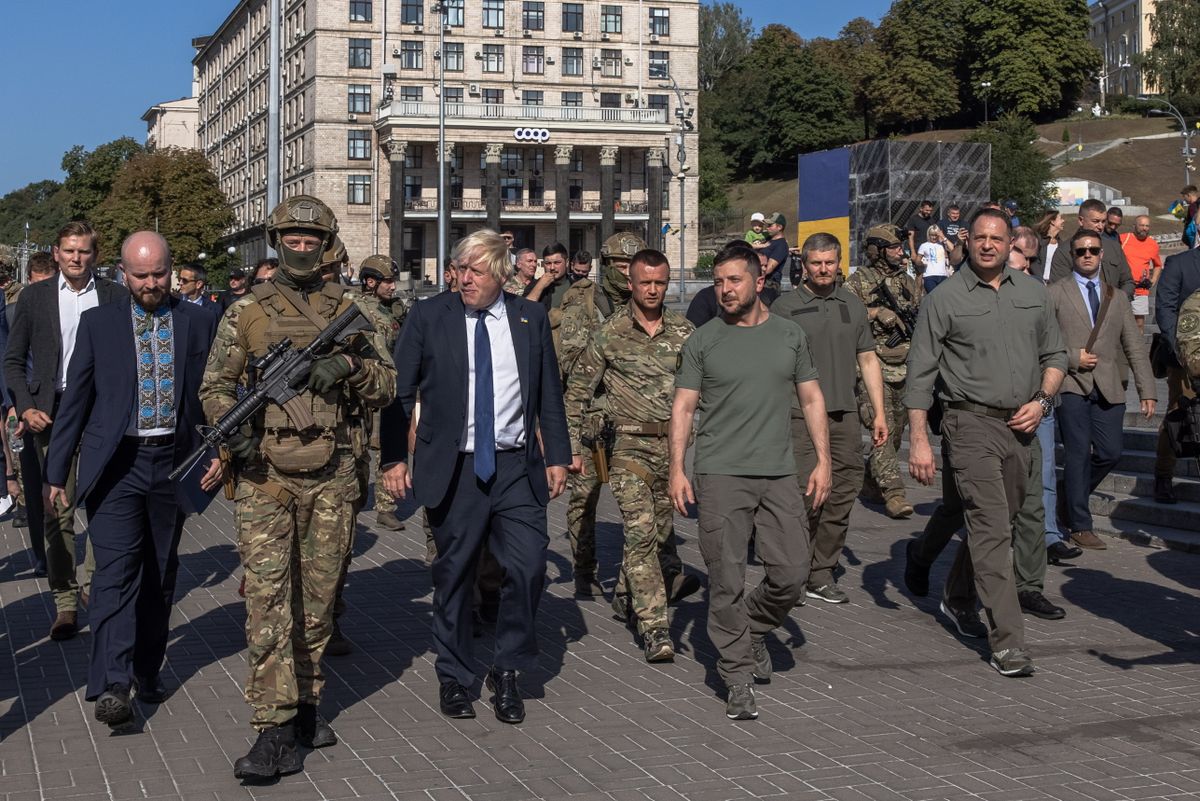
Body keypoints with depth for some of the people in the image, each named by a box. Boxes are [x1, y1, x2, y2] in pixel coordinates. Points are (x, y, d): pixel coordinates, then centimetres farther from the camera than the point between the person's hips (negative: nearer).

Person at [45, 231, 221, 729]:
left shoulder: (199, 322, 6)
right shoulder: (99, 323, 3)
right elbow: (75, 400, 4)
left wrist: (220, 451, -3)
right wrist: (57, 471, 3)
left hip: (174, 464, 2)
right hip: (115, 464, -2)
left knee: (161, 574, 12)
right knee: (115, 571, -12)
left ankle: (147, 670, 26)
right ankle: (111, 686, -16)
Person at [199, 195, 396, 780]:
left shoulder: (349, 311, 8)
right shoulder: (245, 313, 5)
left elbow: (387, 387, 9)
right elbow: (215, 385, 6)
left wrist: (351, 365, -11)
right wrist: (232, 427, -13)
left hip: (331, 478, 2)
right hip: (264, 475, -2)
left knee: (319, 596, 10)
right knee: (267, 596, -8)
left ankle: (305, 699, 27)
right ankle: (274, 728, -8)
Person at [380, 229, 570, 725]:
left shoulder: (531, 318, 6)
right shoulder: (428, 317, 1)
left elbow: (549, 394, 11)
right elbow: (399, 391, 2)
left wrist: (557, 456, 7)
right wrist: (394, 458, -2)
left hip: (517, 466, 1)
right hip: (453, 469, -1)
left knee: (529, 567, -9)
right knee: (453, 576, 7)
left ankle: (507, 672, 10)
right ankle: (454, 678, 22)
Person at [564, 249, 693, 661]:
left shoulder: (684, 331, 7)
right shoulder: (609, 334, -1)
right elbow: (577, 391, 4)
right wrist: (572, 447, 1)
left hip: (676, 445, 4)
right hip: (631, 446, -3)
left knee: (662, 532, 12)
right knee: (640, 531, -13)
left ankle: (632, 593, 37)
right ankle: (655, 627, -13)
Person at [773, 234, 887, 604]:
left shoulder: (853, 306, 15)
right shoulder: (785, 307, 2)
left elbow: (868, 360, 18)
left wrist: (879, 413, 12)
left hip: (844, 415, 5)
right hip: (799, 416, -4)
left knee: (843, 495, 4)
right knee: (806, 493, -10)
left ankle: (821, 573, 14)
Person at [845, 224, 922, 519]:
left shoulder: (908, 282, 14)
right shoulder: (859, 281, -4)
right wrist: (874, 312, -19)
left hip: (906, 368, 6)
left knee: (897, 429, 13)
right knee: (882, 428, -14)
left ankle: (871, 473, 35)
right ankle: (893, 491, -15)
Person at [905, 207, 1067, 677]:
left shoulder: (1032, 293, 10)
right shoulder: (945, 299, -3)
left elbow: (1054, 353, 19)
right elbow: (920, 373, -3)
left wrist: (1042, 400, 1)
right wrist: (918, 440, -9)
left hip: (1021, 427, 5)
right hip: (971, 424, -5)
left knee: (996, 524, 14)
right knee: (991, 530, -11)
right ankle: (1007, 643, -12)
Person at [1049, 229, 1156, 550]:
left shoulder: (1117, 298, 17)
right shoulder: (1056, 293, 6)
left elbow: (1135, 348, 12)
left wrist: (1147, 391, 4)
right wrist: (1072, 357, -12)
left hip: (1108, 388, 4)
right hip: (1072, 384, -4)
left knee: (1110, 453, -2)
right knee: (1078, 453, -6)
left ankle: (1071, 496, 24)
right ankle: (1080, 525, 2)